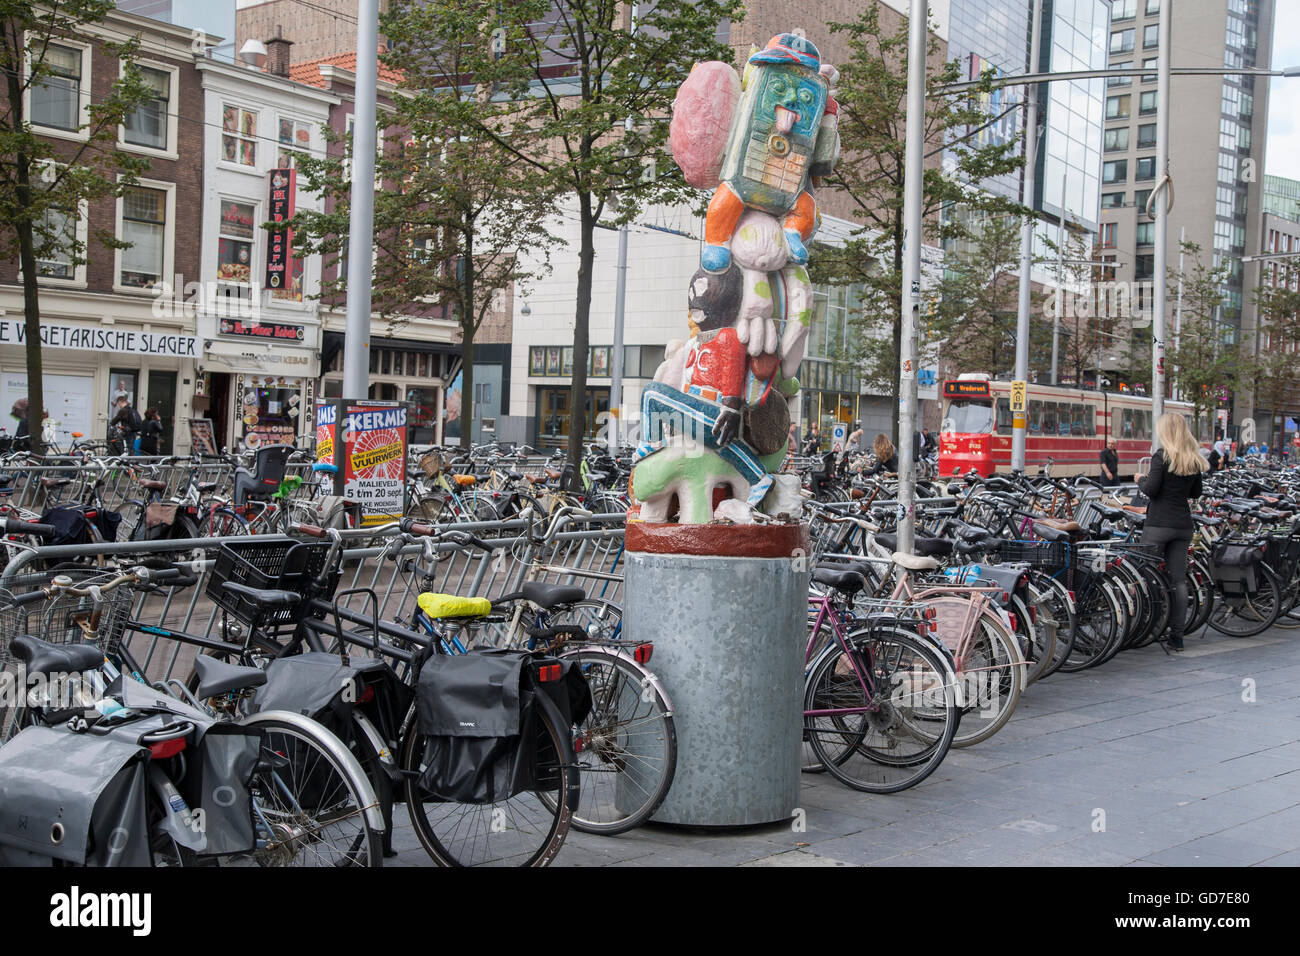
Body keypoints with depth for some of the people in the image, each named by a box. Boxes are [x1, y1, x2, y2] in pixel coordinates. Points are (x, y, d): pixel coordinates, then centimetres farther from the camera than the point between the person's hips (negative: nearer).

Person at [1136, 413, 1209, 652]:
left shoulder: (1162, 456, -11)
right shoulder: (1194, 460, 8)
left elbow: (1151, 490, -13)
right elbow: (1196, 492, 16)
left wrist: (1141, 480, 6)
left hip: (1159, 523, -6)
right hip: (1184, 524, 6)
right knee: (1178, 579, 7)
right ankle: (1177, 634, 9)